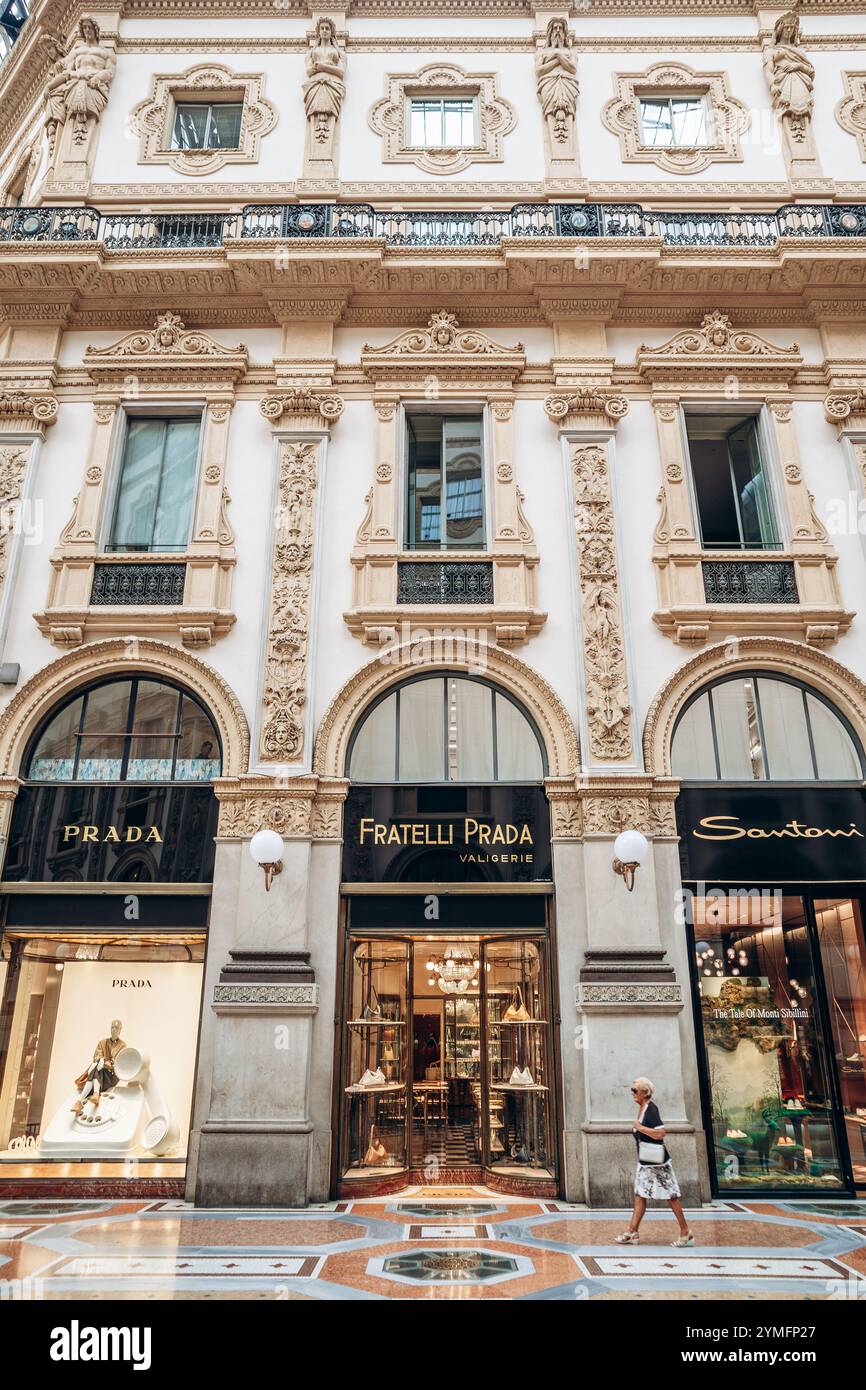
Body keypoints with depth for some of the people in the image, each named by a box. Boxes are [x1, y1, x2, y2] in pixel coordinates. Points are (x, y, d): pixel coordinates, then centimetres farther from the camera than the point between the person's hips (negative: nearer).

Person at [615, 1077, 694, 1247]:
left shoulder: (651, 1109, -21)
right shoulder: (642, 1108, 7)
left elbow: (660, 1133, -31)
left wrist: (640, 1127, -23)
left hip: (657, 1162, -9)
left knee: (671, 1196, 2)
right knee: (640, 1195, 10)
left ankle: (686, 1233, 14)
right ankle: (632, 1233, 14)